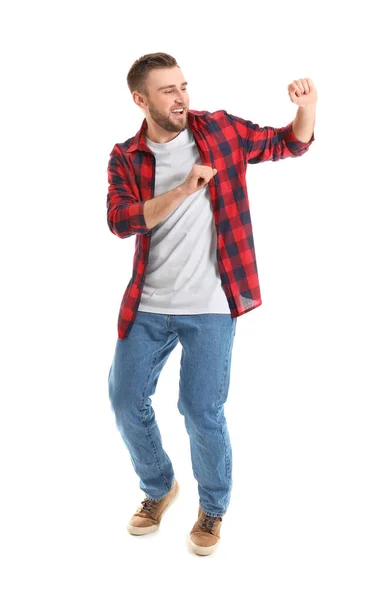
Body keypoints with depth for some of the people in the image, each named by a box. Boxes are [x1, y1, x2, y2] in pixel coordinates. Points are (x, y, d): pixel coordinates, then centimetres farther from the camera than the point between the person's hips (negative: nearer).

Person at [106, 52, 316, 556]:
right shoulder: (125, 158, 1)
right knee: (126, 400, 9)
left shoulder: (220, 129, 0)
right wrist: (182, 190, -25)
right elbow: (120, 220, -15)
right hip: (147, 307, 3)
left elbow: (289, 144, 10)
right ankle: (159, 487, 37)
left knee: (201, 410, -1)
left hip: (209, 307, -2)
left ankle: (213, 507, 27)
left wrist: (308, 104, -10)